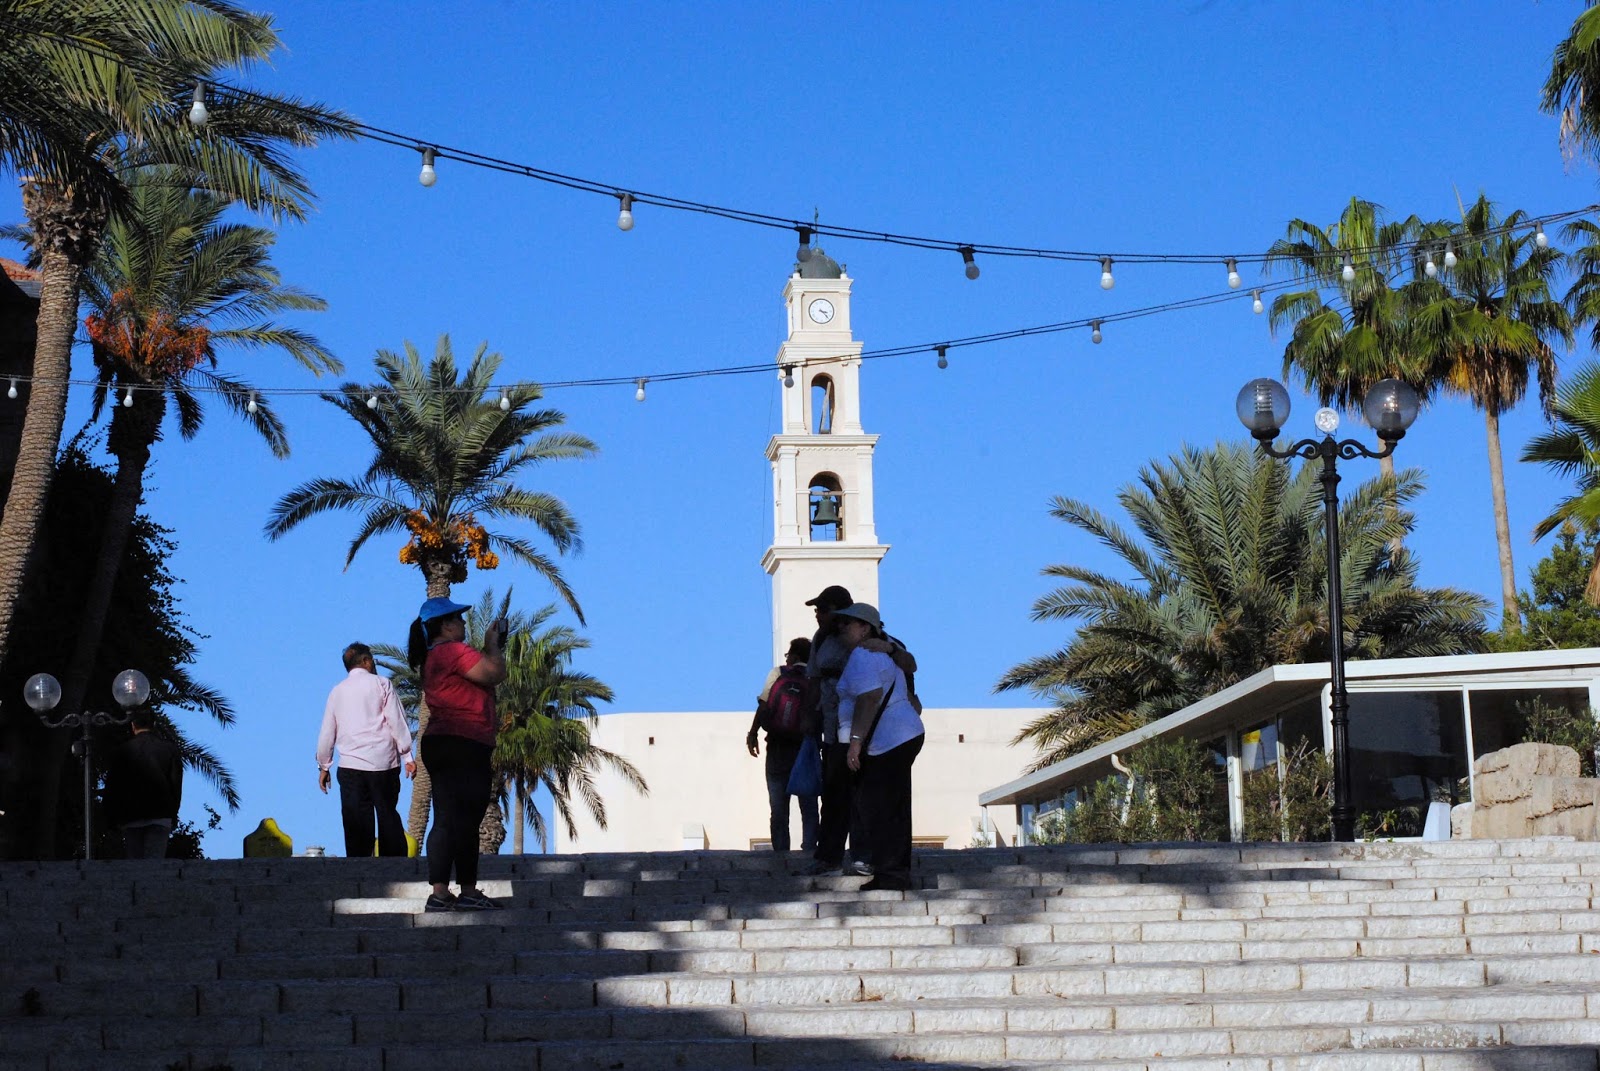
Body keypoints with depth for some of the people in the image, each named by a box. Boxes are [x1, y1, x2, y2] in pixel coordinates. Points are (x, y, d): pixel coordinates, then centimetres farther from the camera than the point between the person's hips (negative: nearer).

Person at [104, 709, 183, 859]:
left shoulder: (121, 752, 6)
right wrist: (172, 816, 9)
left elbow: (111, 789, 6)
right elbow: (176, 784, 4)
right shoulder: (169, 749, 6)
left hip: (130, 818, 0)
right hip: (160, 816, 0)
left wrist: (114, 819, 13)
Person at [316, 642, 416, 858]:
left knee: (355, 824, 1)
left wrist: (323, 766, 23)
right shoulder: (381, 684, 3)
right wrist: (408, 756, 0)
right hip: (383, 762, -2)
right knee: (389, 818, 2)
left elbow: (327, 733, 15)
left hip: (350, 767, 2)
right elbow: (397, 721, -2)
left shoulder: (337, 691, 13)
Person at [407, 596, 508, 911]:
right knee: (464, 820, -7)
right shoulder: (454, 651, -12)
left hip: (440, 744, 10)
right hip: (464, 745, -10)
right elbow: (495, 673, -16)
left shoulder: (431, 658, 20)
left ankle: (439, 893, 5)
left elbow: (480, 674, 24)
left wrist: (490, 647, 19)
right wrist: (492, 644, 1)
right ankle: (468, 892, -6)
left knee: (447, 822, 8)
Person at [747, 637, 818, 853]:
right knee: (809, 808, 5)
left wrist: (752, 733, -3)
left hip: (779, 749, -1)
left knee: (779, 809, 4)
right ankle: (809, 851, -6)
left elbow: (764, 705, -8)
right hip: (808, 749, 1)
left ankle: (781, 852, 0)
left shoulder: (778, 673, 1)